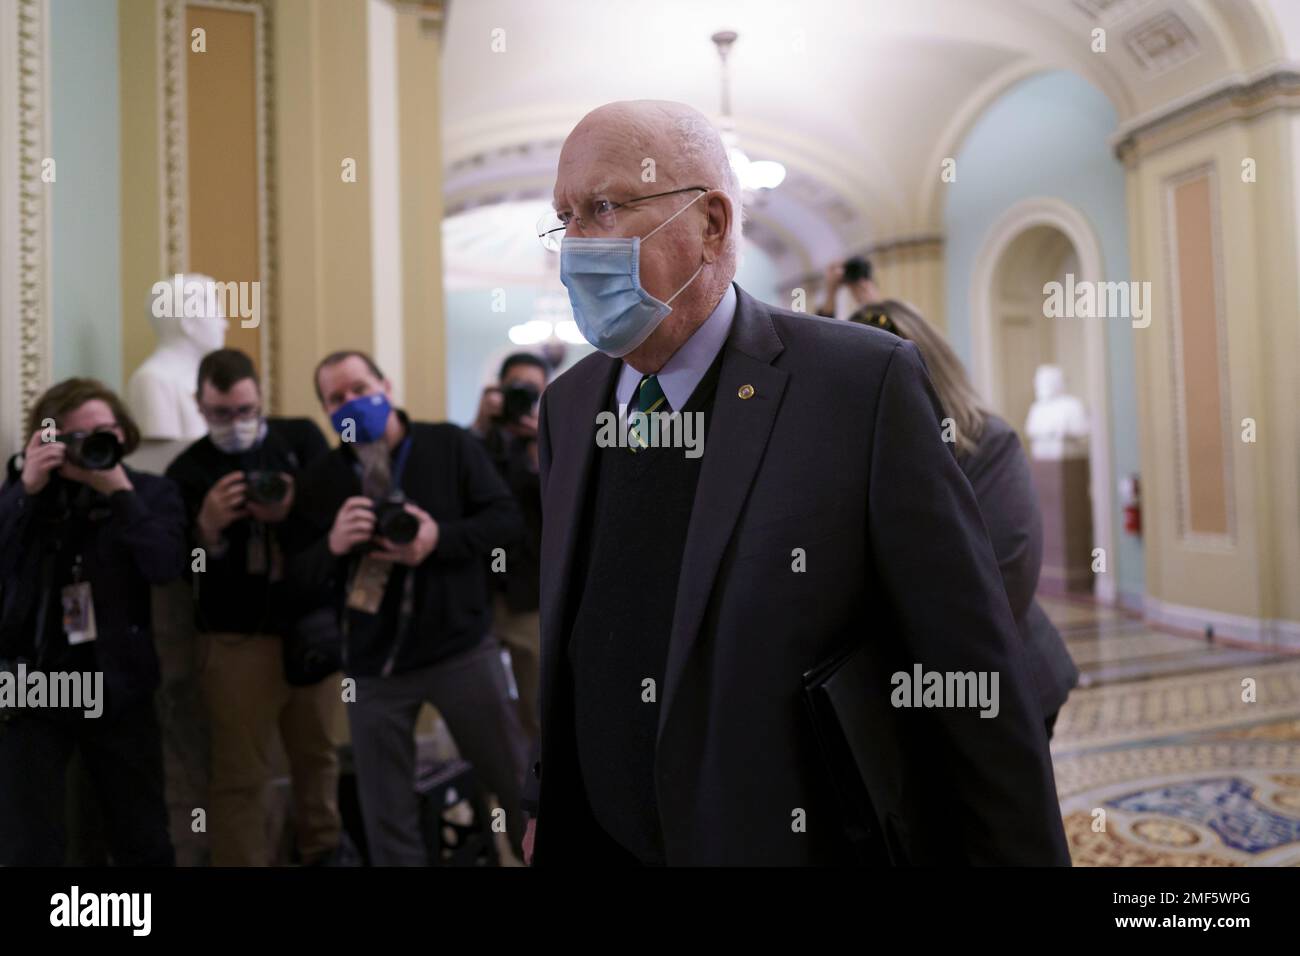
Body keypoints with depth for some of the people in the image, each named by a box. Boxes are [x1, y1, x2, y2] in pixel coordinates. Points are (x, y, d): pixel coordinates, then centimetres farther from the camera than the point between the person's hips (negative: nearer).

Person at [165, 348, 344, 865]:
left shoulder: (302, 437, 4)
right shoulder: (187, 470, 2)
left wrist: (292, 513, -24)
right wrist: (208, 527, -20)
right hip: (236, 640, -2)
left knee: (318, 754, 15)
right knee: (241, 774, 1)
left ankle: (323, 852, 35)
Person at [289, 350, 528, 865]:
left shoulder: (451, 445, -4)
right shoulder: (319, 480, 4)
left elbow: (507, 518, -8)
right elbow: (297, 574, 3)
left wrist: (440, 538, -23)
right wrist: (333, 545, -19)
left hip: (462, 648, -2)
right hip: (372, 664, 2)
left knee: (516, 779, 13)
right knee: (386, 812, 14)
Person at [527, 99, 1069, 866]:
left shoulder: (865, 384, -17)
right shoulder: (567, 406, 1)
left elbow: (976, 680, -15)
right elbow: (571, 650, 9)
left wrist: (1022, 852, -10)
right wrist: (549, 810, 7)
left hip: (817, 844, -4)